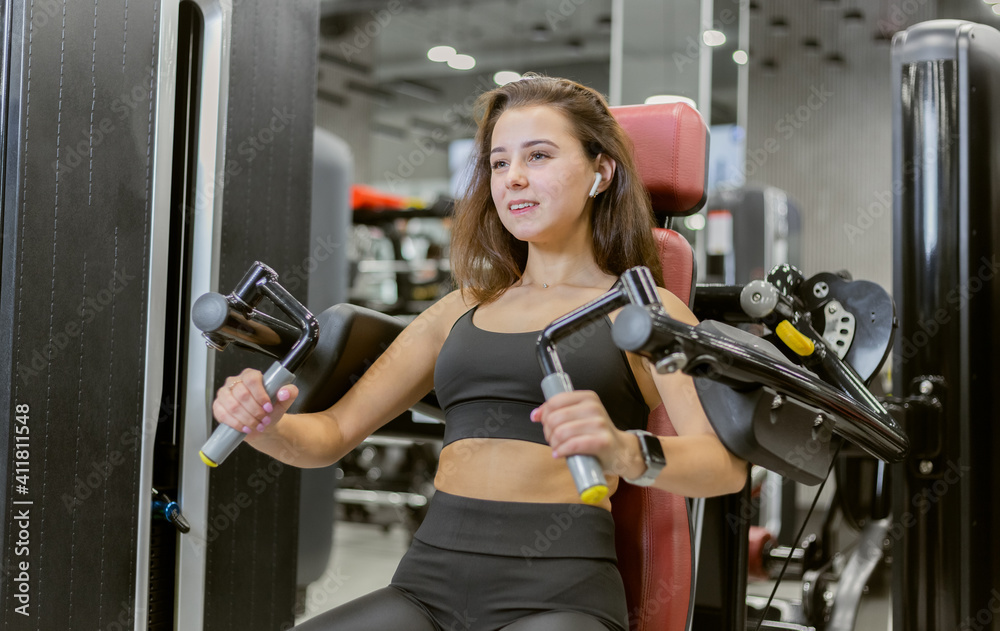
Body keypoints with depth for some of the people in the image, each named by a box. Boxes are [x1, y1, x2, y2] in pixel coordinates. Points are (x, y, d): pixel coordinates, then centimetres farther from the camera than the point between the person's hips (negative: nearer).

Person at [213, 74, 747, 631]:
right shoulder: (460, 311, 20)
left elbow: (728, 464, -9)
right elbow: (332, 434, 20)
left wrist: (627, 452, -30)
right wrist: (265, 424, -3)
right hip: (429, 581, 4)